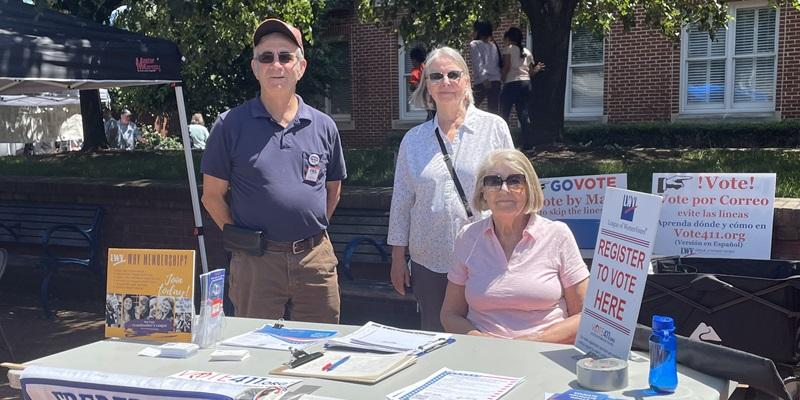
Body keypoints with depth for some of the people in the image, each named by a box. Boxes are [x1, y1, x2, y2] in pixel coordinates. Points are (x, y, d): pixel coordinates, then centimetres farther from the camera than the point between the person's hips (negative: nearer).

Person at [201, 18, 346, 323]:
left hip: (316, 259, 2)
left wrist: (313, 232, 11)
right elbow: (212, 195, 2)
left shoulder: (323, 126, 6)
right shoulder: (230, 125, -2)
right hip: (255, 263, -2)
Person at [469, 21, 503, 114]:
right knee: (494, 112, 6)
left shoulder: (474, 44, 1)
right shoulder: (493, 45, 18)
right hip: (496, 81, 6)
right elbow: (499, 63, 13)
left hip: (482, 82, -6)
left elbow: (478, 62, -11)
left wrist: (484, 78, -17)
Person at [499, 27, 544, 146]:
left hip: (512, 84, -6)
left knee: (504, 115, -3)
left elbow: (507, 66, -11)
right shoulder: (527, 52, 17)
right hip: (526, 83, 6)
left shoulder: (508, 48, 0)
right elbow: (530, 72, 13)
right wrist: (537, 69, 31)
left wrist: (502, 80, -2)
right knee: (524, 115, 8)